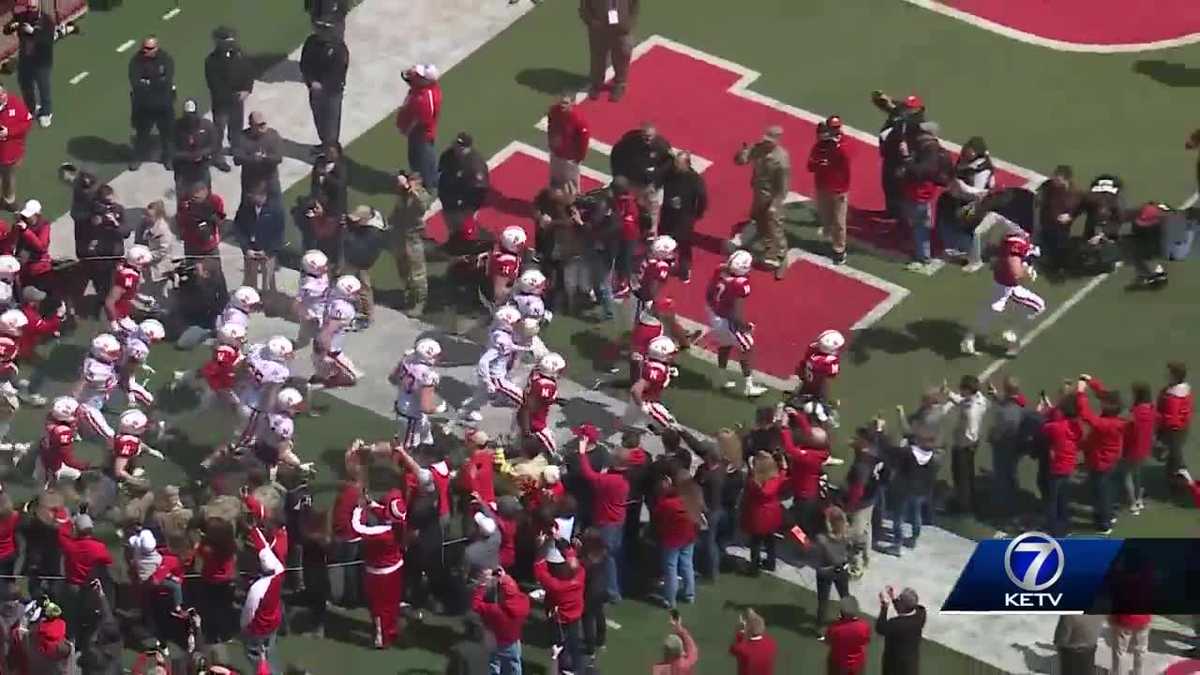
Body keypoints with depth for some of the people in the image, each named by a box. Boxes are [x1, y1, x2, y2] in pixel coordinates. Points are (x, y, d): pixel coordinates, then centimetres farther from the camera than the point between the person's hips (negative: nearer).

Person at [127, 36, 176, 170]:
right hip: (143, 103, 0)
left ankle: (167, 157, 30)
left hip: (164, 103, 0)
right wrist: (157, 83, -25)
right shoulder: (136, 60, -13)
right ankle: (138, 158, 26)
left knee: (166, 131, 14)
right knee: (141, 132, 10)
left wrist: (147, 83, -22)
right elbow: (135, 83, -22)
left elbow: (167, 82, -23)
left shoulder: (166, 59, -13)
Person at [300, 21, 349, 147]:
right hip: (315, 89, 5)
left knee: (331, 120, 2)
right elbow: (304, 64, 1)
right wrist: (311, 81, -13)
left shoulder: (338, 47, -20)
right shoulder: (311, 42, -5)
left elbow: (338, 71, -19)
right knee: (318, 118, 19)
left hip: (332, 90, -5)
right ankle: (324, 143, 39)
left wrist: (321, 85, -21)